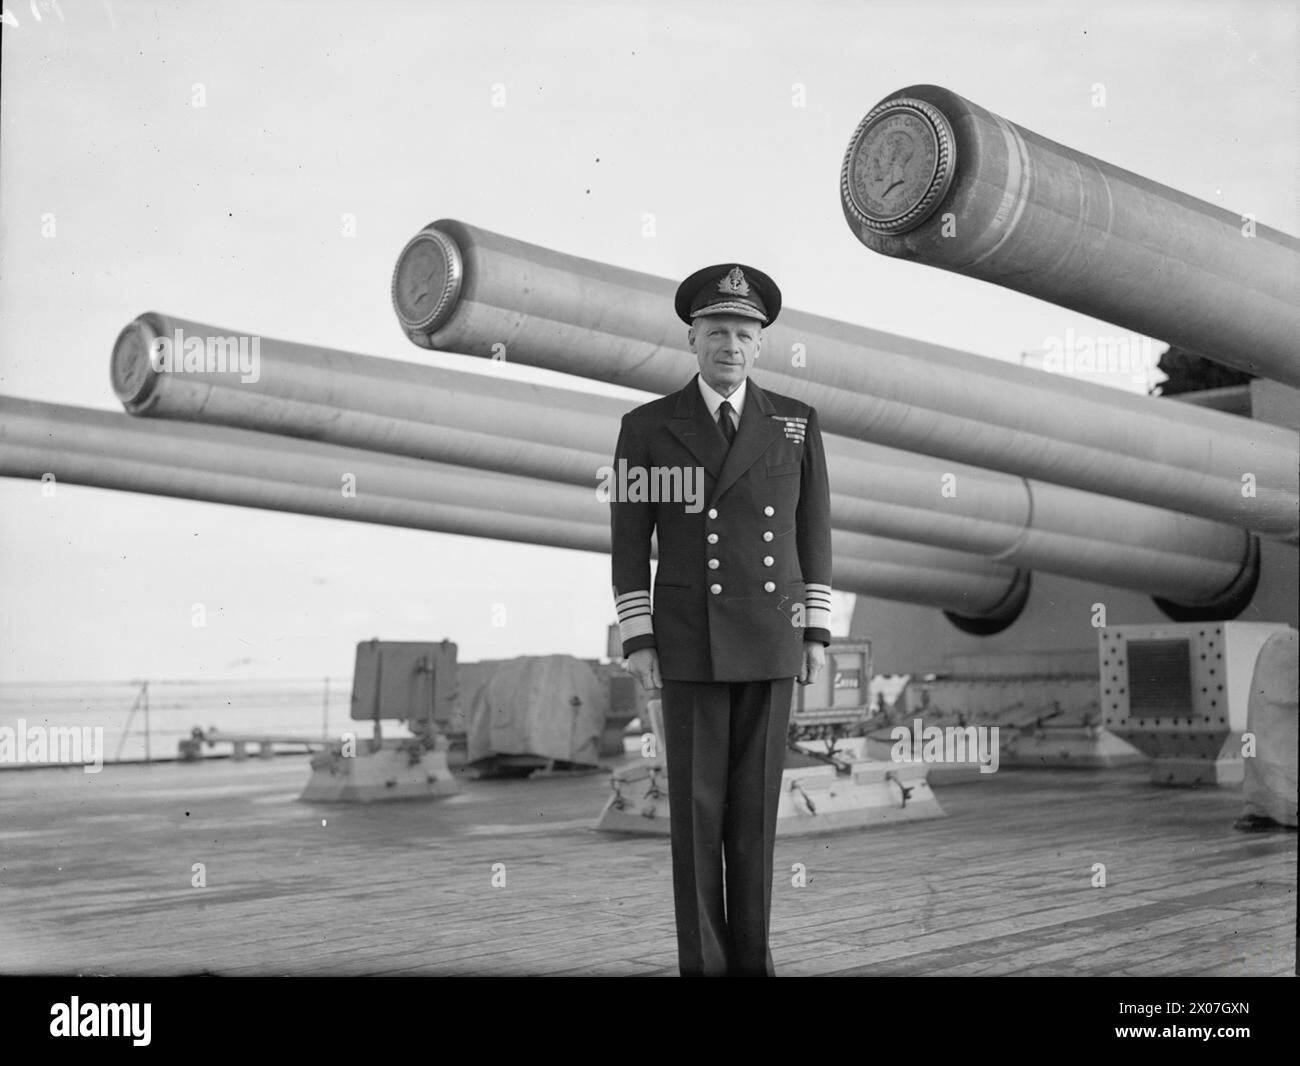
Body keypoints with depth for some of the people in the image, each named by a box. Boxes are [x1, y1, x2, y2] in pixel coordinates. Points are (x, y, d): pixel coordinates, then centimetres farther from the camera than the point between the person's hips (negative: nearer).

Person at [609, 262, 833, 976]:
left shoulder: (795, 423, 4)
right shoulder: (647, 427, -1)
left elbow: (812, 535, 7)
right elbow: (630, 541, -1)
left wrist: (816, 633, 2)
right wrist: (637, 641, -7)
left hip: (770, 640, 2)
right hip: (690, 640, -1)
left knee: (755, 801, 5)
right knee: (696, 803, 0)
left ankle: (750, 959, 16)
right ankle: (704, 965, 10)